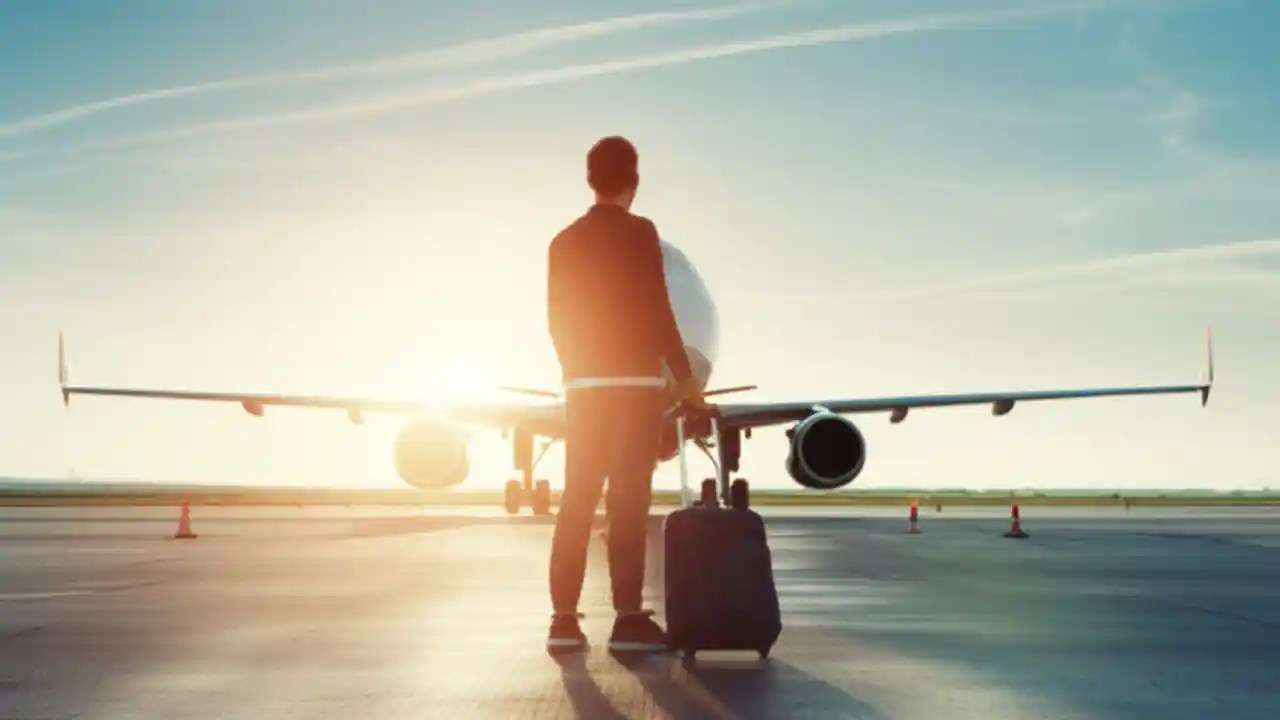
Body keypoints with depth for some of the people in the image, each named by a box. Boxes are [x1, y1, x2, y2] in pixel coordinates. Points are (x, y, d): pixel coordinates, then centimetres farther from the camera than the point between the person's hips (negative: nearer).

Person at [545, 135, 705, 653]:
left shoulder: (564, 242, 10)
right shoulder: (639, 232, -6)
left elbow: (558, 320, 12)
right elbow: (655, 311, -11)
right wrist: (684, 377, -4)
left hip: (583, 383, 5)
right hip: (634, 381, -5)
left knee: (577, 502, 6)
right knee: (628, 501, -6)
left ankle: (564, 620, 4)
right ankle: (628, 619, -7)